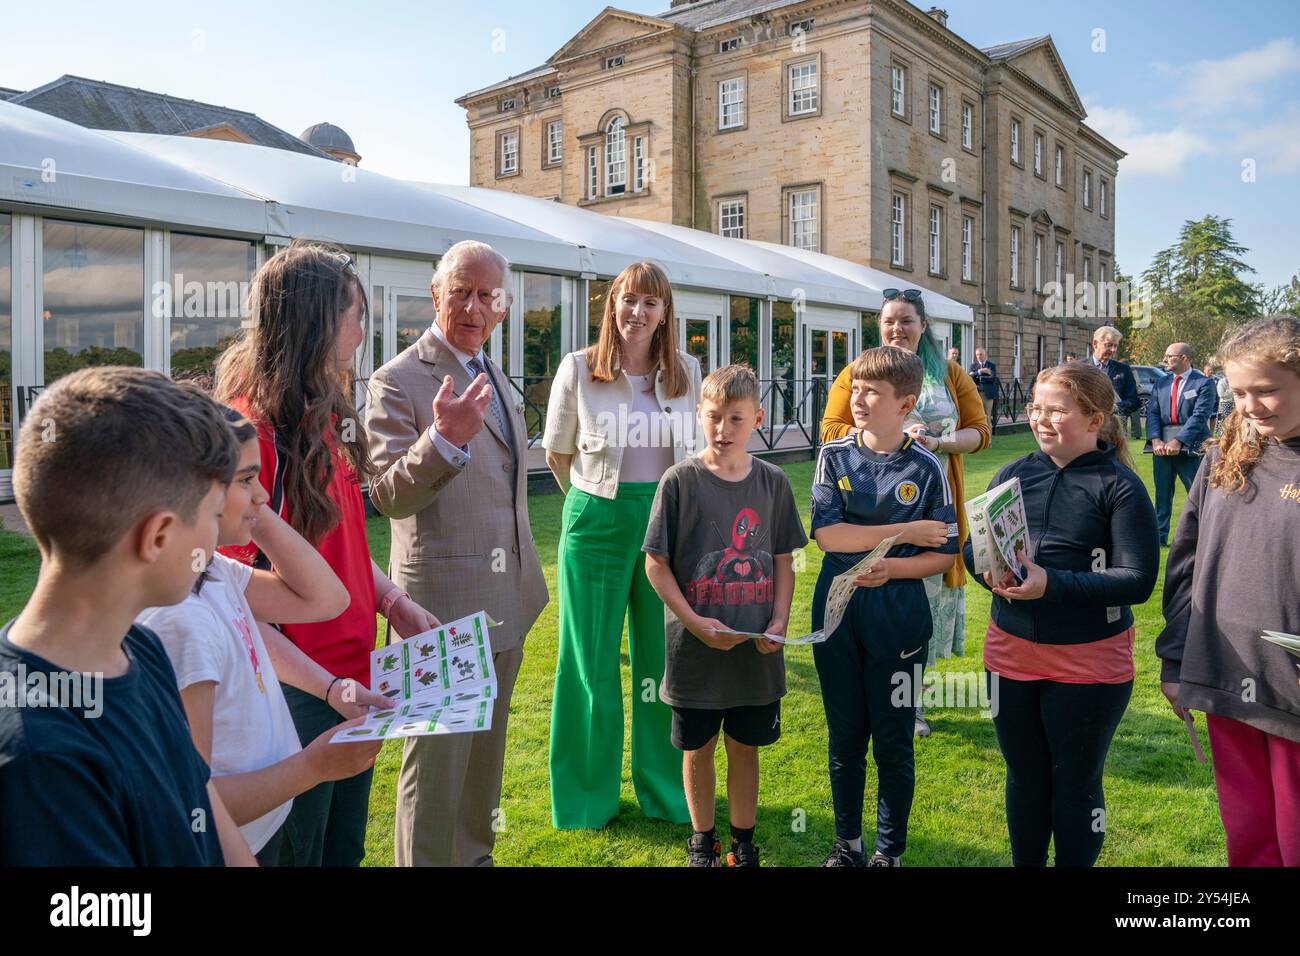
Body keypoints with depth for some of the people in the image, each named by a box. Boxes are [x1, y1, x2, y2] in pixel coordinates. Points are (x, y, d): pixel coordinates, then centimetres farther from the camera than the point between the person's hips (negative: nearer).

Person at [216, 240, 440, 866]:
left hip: (353, 673, 8)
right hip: (297, 693, -8)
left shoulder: (324, 418, 7)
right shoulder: (254, 432, -21)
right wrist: (322, 685, -23)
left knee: (345, 849, 23)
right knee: (295, 851, 13)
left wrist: (394, 603, 3)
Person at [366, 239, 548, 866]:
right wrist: (445, 439, -37)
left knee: (485, 753, 21)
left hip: (504, 600, 8)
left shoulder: (494, 379, 13)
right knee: (436, 762, 3)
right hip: (444, 602, -8)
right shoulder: (398, 382, -13)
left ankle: (475, 855, 37)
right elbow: (389, 496, -22)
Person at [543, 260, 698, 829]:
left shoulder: (687, 373, 3)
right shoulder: (579, 369, -5)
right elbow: (557, 453, 6)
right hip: (598, 523, -2)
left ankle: (664, 788, 27)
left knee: (664, 658, 10)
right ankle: (590, 795, 23)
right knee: (593, 661, 6)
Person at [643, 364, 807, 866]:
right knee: (698, 748, 13)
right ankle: (702, 839, 33)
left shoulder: (773, 482, 0)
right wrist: (695, 623, -15)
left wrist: (779, 622, -6)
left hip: (756, 649, 2)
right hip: (696, 647, -2)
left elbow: (783, 560, 6)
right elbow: (656, 563, -7)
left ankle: (743, 840, 33)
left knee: (745, 746, 15)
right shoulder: (680, 481, -9)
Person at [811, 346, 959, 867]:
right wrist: (905, 532, -14)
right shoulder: (834, 456, -1)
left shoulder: (926, 467, -5)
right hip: (837, 612, 2)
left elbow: (944, 553, -2)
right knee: (844, 738, 14)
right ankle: (847, 841, 33)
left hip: (898, 620, -2)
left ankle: (889, 849, 29)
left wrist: (891, 568, -18)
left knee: (893, 744, 10)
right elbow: (826, 533, -12)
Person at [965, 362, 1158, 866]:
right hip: (1011, 654, 4)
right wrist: (989, 571, -17)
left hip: (1089, 662, -4)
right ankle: (1024, 862, 39)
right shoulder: (1013, 473, 3)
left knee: (1075, 785, 13)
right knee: (1024, 776, 20)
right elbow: (973, 545, 6)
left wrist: (1051, 584, -26)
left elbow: (1138, 579, -16)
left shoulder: (1120, 485, -11)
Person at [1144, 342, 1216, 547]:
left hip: (1190, 445, -5)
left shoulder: (1204, 383, -2)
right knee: (1162, 492, 8)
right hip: (1162, 445, 5)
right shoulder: (1161, 384, 13)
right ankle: (1159, 536, 13)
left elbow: (1200, 416, -12)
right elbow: (1152, 413, 5)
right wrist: (1155, 440, -11)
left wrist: (1179, 441, -21)